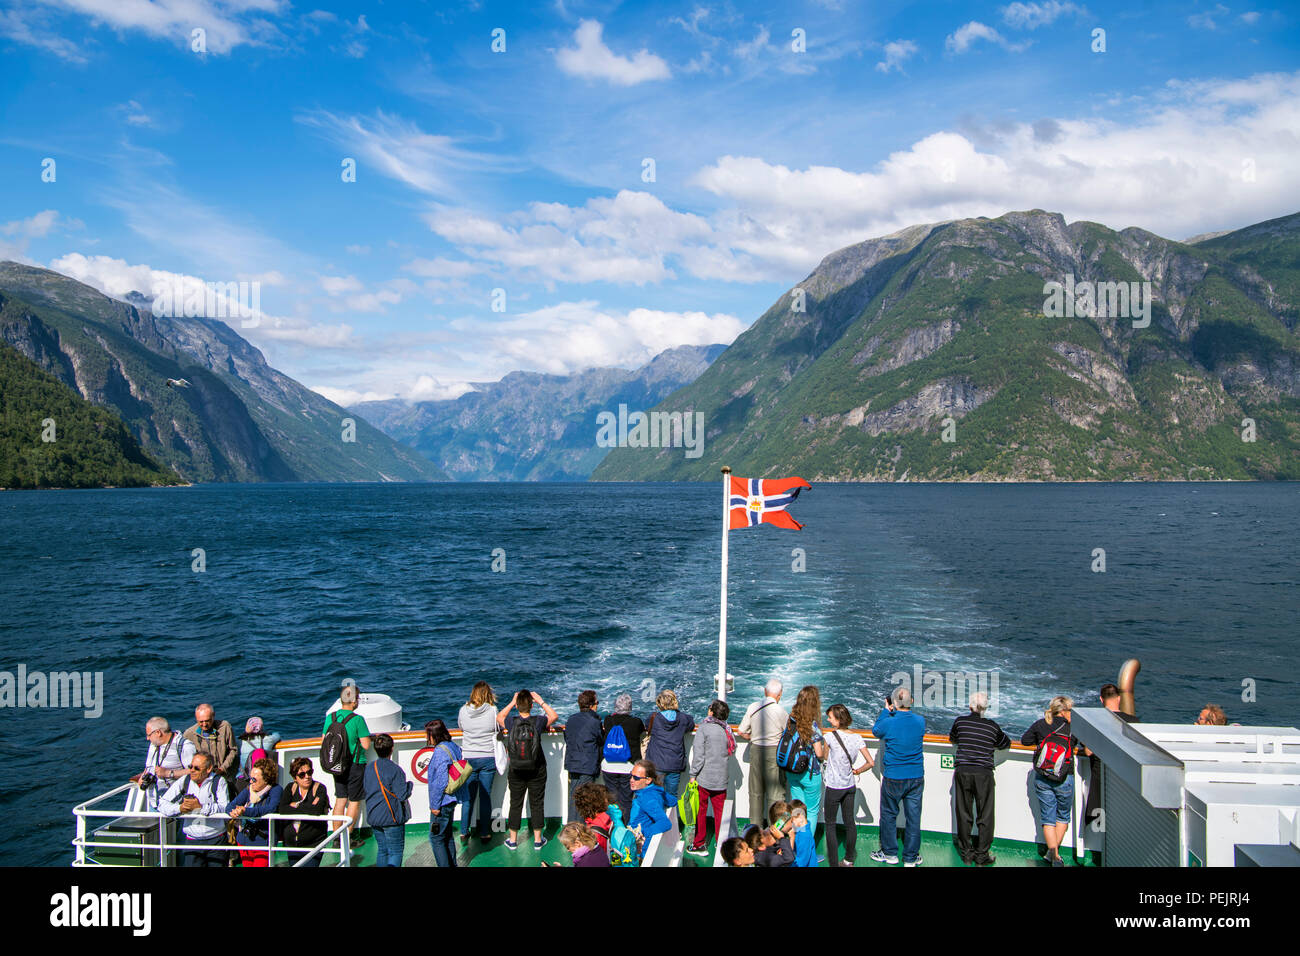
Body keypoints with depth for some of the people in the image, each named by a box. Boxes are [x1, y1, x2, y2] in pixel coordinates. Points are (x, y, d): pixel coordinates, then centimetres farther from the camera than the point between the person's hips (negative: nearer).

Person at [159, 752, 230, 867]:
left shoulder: (218, 781, -3)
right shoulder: (184, 781, 5)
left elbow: (225, 808, -15)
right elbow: (162, 804, 4)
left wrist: (201, 806, -24)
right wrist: (179, 808, -15)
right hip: (192, 841, 2)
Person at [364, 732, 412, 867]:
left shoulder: (368, 768, 2)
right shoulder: (395, 770, -19)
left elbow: (364, 790, 12)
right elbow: (402, 795, -18)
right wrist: (409, 784, 0)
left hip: (373, 816, 6)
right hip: (391, 817, -6)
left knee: (382, 849, 16)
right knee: (396, 851, 1)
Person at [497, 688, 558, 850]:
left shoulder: (511, 722, -11)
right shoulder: (538, 721, -13)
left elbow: (499, 718, 14)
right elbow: (554, 716, 8)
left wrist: (512, 703, 10)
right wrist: (541, 701, 8)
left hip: (516, 771, 1)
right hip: (537, 771, -1)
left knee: (515, 804, 11)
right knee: (537, 804, 10)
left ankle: (513, 840, 20)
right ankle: (538, 840, 18)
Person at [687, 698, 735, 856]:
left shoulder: (704, 728, -12)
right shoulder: (727, 729, 3)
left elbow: (698, 754, -14)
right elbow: (732, 749, 11)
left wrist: (693, 774, -8)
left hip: (704, 778, -4)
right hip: (722, 778, 4)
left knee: (700, 810, 6)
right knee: (720, 811, 12)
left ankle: (699, 845, 11)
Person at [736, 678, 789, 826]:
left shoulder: (753, 707, -2)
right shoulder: (781, 711, -12)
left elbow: (740, 732, 4)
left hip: (756, 750, 4)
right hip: (774, 752, -4)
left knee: (756, 792, 14)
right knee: (775, 792, 4)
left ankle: (755, 826, 21)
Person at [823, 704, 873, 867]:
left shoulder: (830, 736, -16)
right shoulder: (857, 738, -2)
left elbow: (825, 757, 1)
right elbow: (871, 763, -3)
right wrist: (856, 771, 11)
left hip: (834, 787, -5)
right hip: (850, 786, 5)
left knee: (830, 824, 5)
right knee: (850, 822, 14)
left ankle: (833, 863, 4)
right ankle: (849, 860, 23)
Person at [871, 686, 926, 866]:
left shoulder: (889, 723, -18)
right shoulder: (920, 721, -7)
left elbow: (875, 730, 4)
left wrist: (887, 711, 8)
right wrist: (894, 713, 10)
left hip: (893, 778, -3)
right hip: (917, 777, 3)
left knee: (888, 815, 14)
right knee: (913, 817, 10)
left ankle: (889, 853, 24)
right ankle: (911, 858, 18)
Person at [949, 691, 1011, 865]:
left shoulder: (960, 721, -1)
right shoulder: (992, 726, -2)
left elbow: (953, 738, 17)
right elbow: (1005, 743, 14)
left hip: (962, 771, 1)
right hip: (983, 773, -1)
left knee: (963, 814, 10)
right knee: (985, 816, 8)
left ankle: (966, 853, 17)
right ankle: (982, 855, 11)